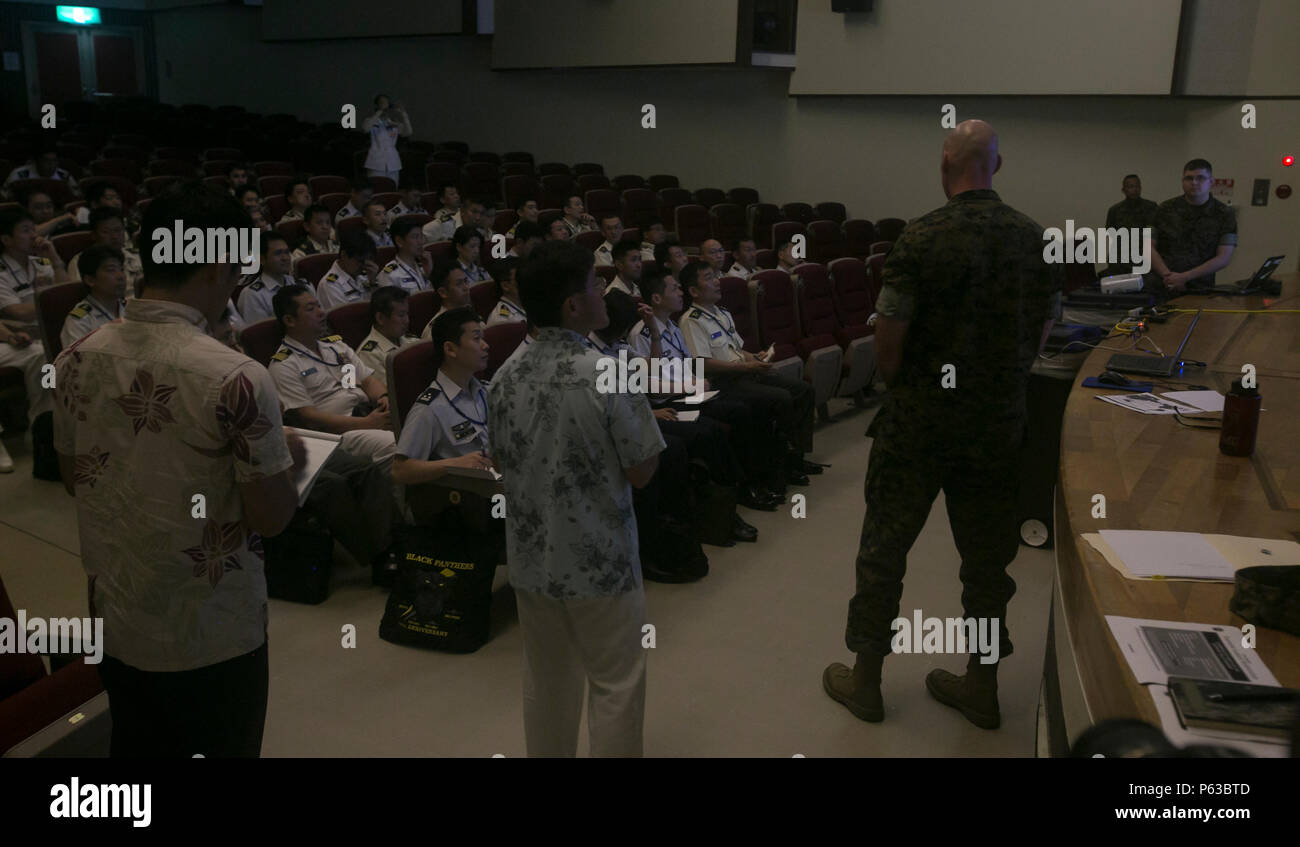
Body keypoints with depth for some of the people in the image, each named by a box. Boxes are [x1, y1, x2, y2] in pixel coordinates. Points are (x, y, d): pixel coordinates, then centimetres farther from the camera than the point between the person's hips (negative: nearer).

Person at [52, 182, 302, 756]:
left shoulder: (76, 360, -6)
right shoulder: (237, 378, -25)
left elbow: (73, 478, 8)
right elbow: (271, 517, -16)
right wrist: (287, 459, 2)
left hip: (116, 623, 5)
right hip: (213, 636, -5)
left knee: (135, 746, 24)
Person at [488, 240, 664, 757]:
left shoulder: (504, 380, -3)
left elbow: (502, 467, 8)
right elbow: (641, 472, -12)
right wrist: (639, 405, 2)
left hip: (531, 560, 5)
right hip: (599, 561, -5)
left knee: (546, 685, 20)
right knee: (615, 686, 12)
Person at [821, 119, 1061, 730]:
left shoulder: (921, 238, -15)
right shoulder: (1037, 240, 1)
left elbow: (887, 342, -14)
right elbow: (1040, 337, 8)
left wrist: (902, 383, 5)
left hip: (917, 423, -4)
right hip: (1000, 423, 5)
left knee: (884, 549, 10)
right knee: (988, 555, 15)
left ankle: (865, 681, 22)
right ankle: (981, 687, 28)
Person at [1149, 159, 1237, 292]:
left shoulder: (1225, 214, 6)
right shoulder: (1166, 209, 10)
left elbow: (1223, 258, -1)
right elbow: (1149, 247, 6)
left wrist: (1184, 277, -12)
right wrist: (1168, 276, -10)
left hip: (1198, 288, 0)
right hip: (1158, 285, 0)